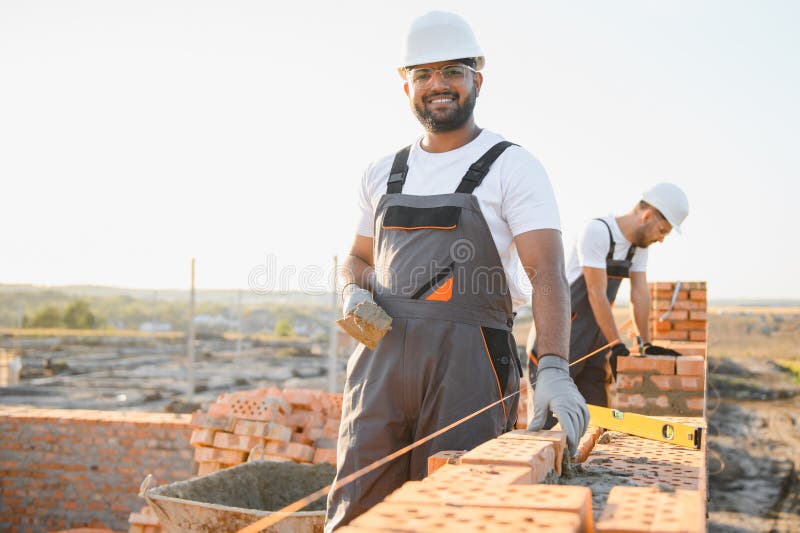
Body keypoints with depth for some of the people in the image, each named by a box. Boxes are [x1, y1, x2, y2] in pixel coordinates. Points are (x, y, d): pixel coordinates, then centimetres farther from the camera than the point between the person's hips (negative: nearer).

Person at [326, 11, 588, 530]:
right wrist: (356, 294, 3)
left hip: (468, 360, -4)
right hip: (382, 357, 4)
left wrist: (553, 369, -26)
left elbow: (546, 272, -11)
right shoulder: (383, 174, 16)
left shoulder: (512, 167, -1)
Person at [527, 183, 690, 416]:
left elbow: (640, 293, 7)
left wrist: (647, 345, 3)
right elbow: (597, 294, -21)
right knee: (549, 420, -8)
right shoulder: (597, 232, -20)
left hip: (594, 340, 8)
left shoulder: (639, 242, 6)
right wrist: (617, 346, -18)